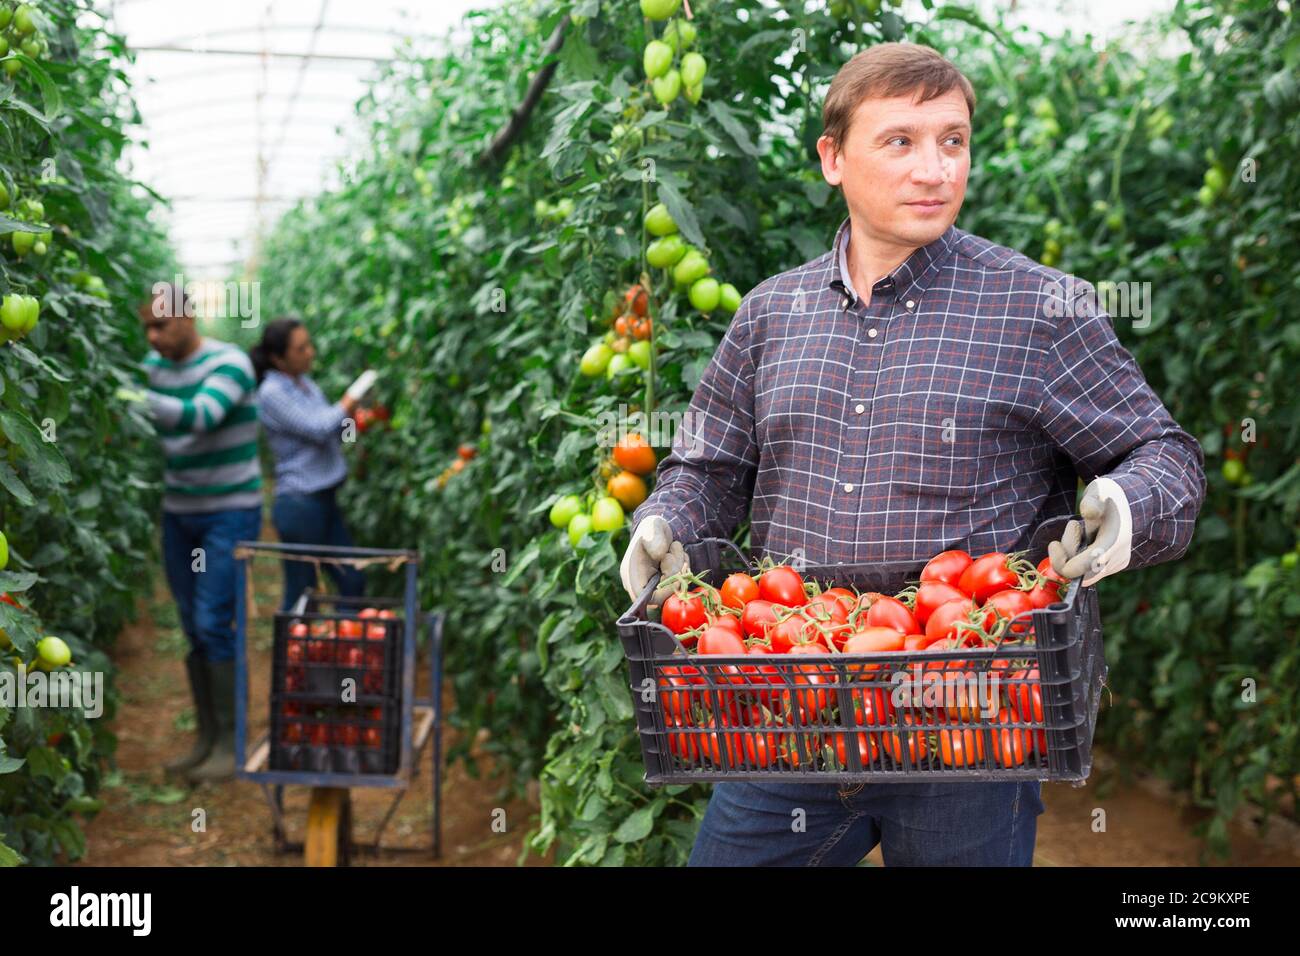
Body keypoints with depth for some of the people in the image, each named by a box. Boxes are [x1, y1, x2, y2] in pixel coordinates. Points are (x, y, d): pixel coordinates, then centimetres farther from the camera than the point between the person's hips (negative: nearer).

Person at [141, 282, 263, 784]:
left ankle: (231, 743, 0)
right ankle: (207, 737, 17)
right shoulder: (155, 366, 3)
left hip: (230, 513, -6)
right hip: (179, 513, 6)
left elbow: (198, 416, -32)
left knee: (213, 624, -10)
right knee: (192, 627, 7)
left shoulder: (230, 363, -16)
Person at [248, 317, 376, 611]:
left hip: (325, 499, 8)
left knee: (353, 582, 8)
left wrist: (349, 411, -3)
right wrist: (347, 405, -3)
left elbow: (332, 433, 15)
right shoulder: (272, 392, -13)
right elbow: (318, 430, -18)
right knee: (301, 593, -1)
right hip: (300, 504, -8)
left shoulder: (307, 385, 10)